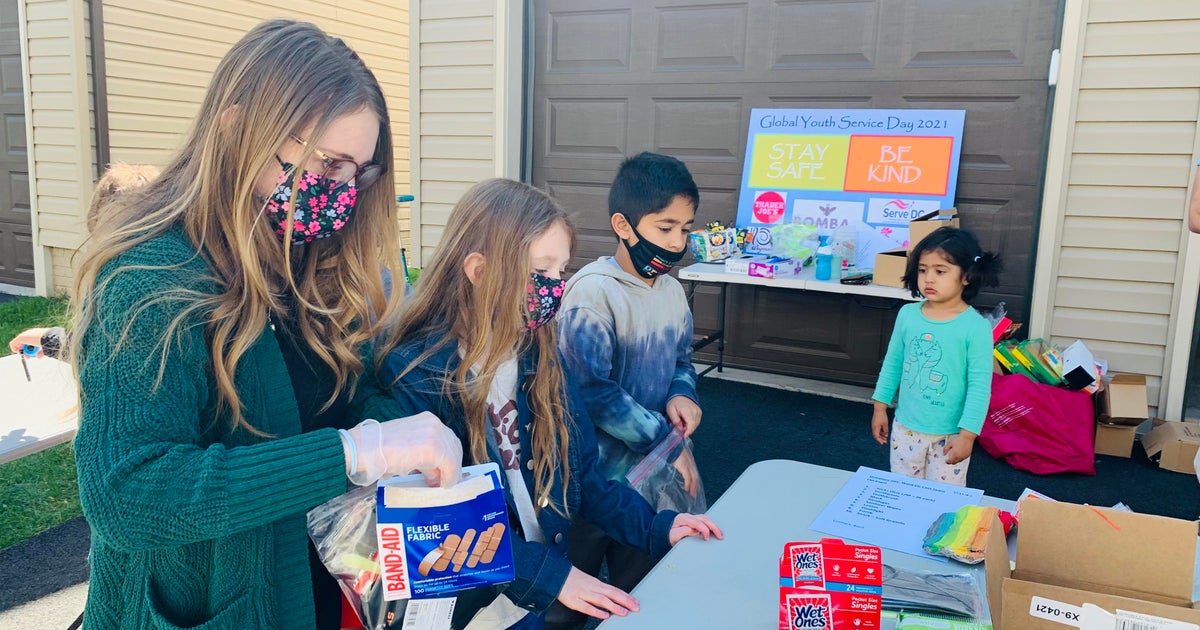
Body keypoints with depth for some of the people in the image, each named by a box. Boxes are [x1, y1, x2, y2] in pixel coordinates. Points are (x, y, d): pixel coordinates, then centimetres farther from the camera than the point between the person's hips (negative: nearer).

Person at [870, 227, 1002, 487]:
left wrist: (967, 434, -16)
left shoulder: (976, 327, -16)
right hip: (906, 427, 4)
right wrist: (880, 407, 8)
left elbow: (980, 386, -15)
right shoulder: (907, 314, -4)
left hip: (950, 434, -4)